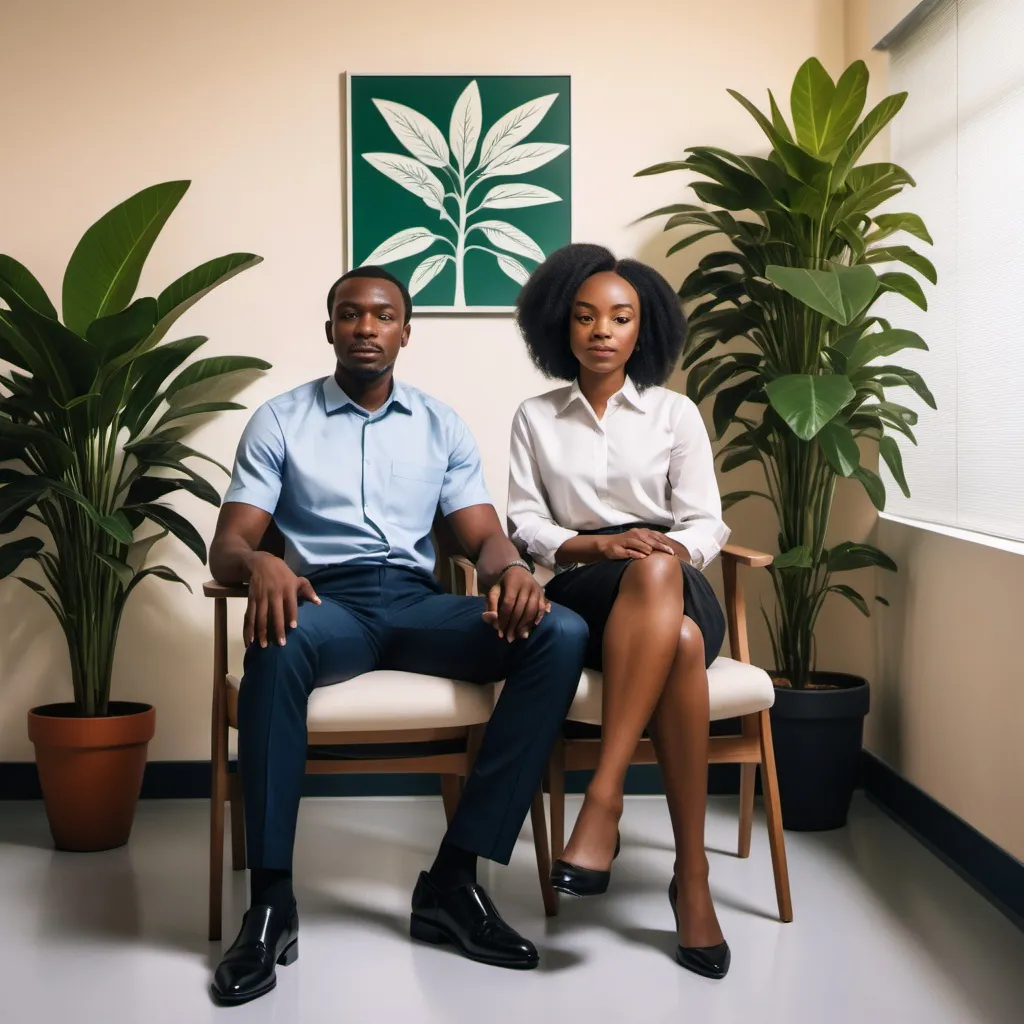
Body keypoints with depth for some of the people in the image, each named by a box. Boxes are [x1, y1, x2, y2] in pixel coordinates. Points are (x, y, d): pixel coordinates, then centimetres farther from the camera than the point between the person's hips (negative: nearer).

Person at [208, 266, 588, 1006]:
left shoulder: (443, 426, 17)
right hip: (327, 601, -3)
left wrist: (512, 569, -19)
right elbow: (229, 541, 2)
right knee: (278, 642, -41)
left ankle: (454, 877, -23)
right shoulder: (279, 421, 10)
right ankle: (271, 901, -31)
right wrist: (261, 564, -24)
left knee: (562, 633, -25)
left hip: (417, 602, 3)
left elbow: (484, 535, 8)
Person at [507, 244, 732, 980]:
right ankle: (692, 876, -37)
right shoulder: (535, 419, 14)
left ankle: (604, 802, -41)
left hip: (675, 589, 1)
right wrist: (597, 545, -15)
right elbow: (525, 525, 5)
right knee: (679, 644, -38)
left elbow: (706, 524, 5)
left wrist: (667, 554, -18)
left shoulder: (676, 413, 12)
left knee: (656, 570, -41)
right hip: (585, 595, 0)